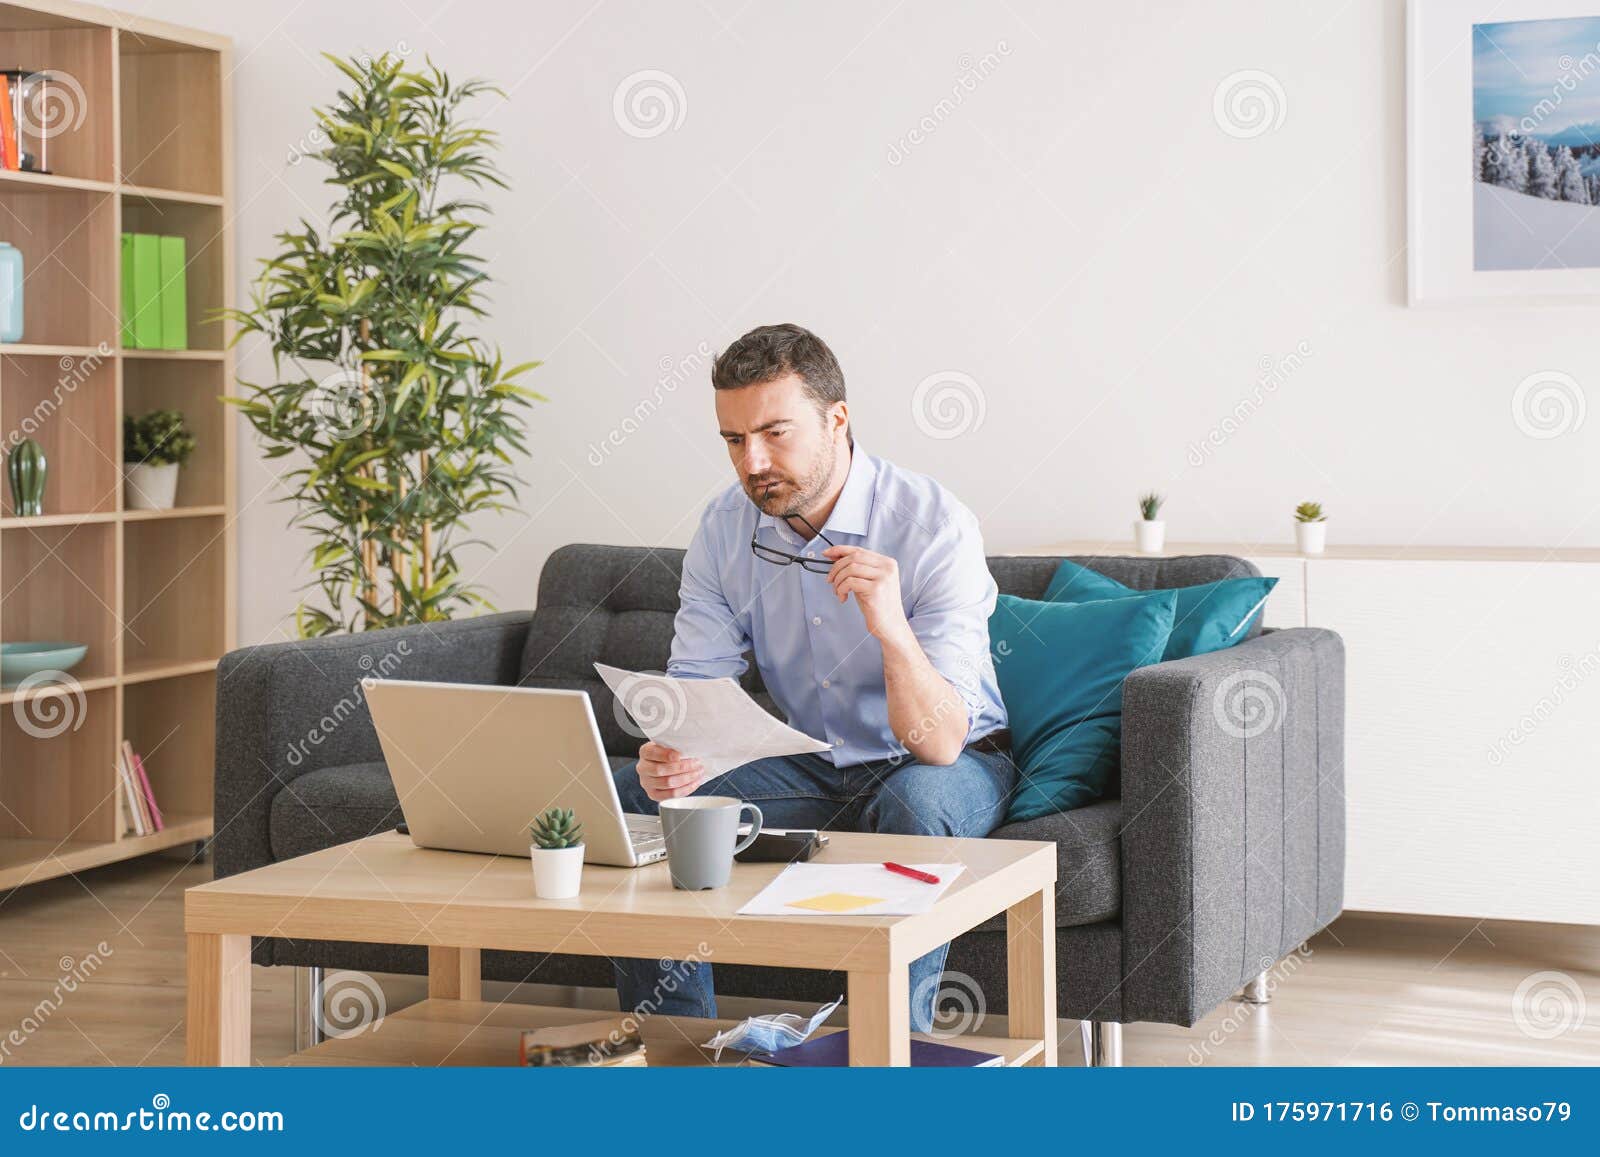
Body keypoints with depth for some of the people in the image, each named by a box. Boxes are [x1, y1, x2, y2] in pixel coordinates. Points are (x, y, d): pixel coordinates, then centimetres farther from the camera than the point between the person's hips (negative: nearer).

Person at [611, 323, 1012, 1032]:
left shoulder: (935, 526, -25)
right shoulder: (725, 529, -8)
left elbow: (938, 745, -31)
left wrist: (892, 628, -50)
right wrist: (667, 758, -31)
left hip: (957, 763, -5)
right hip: (814, 763, 5)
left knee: (913, 806, -39)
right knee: (633, 795, -13)